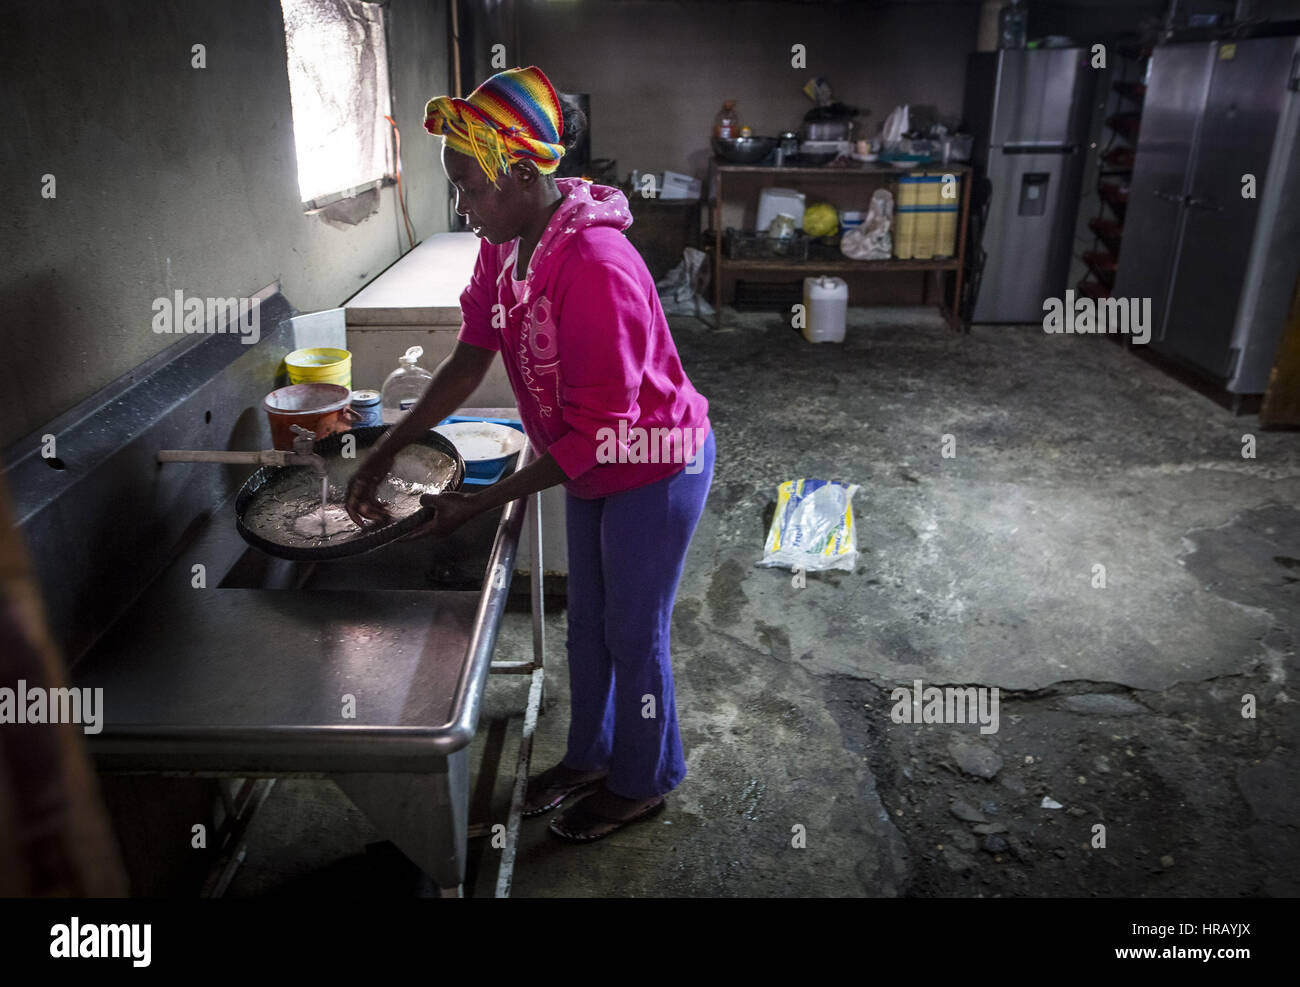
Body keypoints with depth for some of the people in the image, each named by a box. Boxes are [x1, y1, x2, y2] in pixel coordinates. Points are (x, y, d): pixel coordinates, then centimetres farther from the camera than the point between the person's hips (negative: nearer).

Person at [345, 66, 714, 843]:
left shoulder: (597, 268, -34)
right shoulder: (505, 246, -6)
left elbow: (593, 435, -30)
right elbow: (471, 359, 2)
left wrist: (478, 505, -26)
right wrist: (387, 453, -2)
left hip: (655, 468, -8)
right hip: (594, 464, 8)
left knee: (634, 633, 10)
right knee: (587, 620, 22)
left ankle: (642, 784, 36)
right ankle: (590, 755, 46)